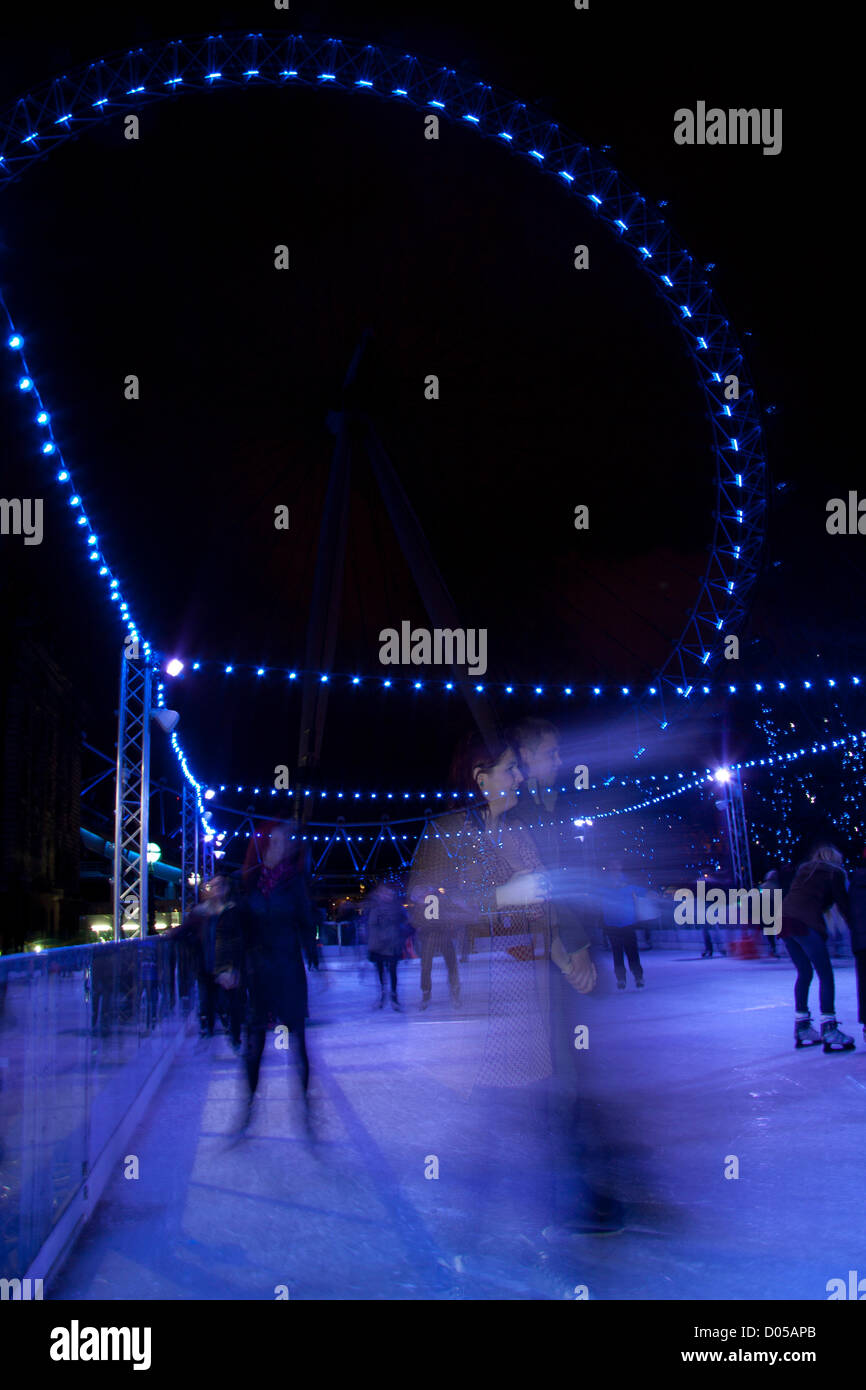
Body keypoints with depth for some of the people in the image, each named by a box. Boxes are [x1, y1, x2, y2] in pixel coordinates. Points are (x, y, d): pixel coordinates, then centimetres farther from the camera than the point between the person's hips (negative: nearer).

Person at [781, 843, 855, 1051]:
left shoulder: (804, 869, 26)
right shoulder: (835, 873, 9)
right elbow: (843, 904, 8)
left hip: (784, 918, 7)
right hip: (806, 923, -7)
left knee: (804, 972, 18)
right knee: (825, 975, -1)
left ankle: (802, 1028, 18)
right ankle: (829, 1031, -8)